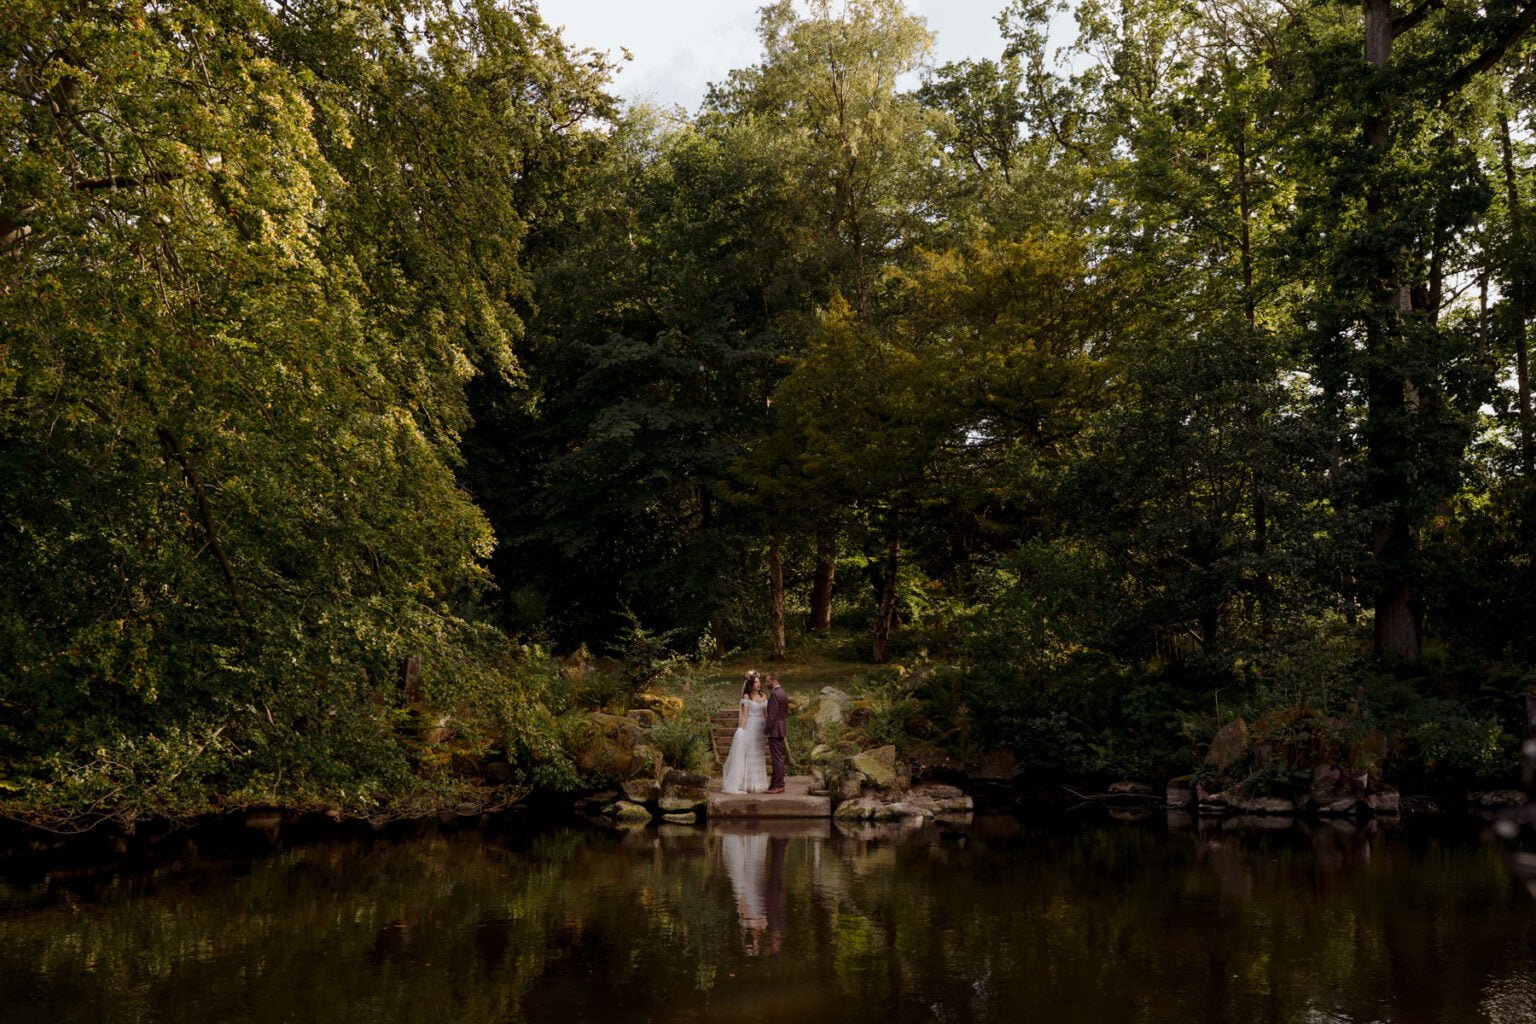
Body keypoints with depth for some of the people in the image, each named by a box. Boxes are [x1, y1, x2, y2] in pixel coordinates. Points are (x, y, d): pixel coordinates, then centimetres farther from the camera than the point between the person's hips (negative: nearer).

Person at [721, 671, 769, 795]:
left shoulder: (763, 697, 10)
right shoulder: (746, 697, -5)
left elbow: (766, 714, 10)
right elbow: (744, 715, -9)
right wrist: (742, 729, -15)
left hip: (760, 729, 6)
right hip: (749, 727, -6)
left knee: (757, 756, 10)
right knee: (747, 755, -4)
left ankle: (756, 784, 16)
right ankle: (745, 784, 0)